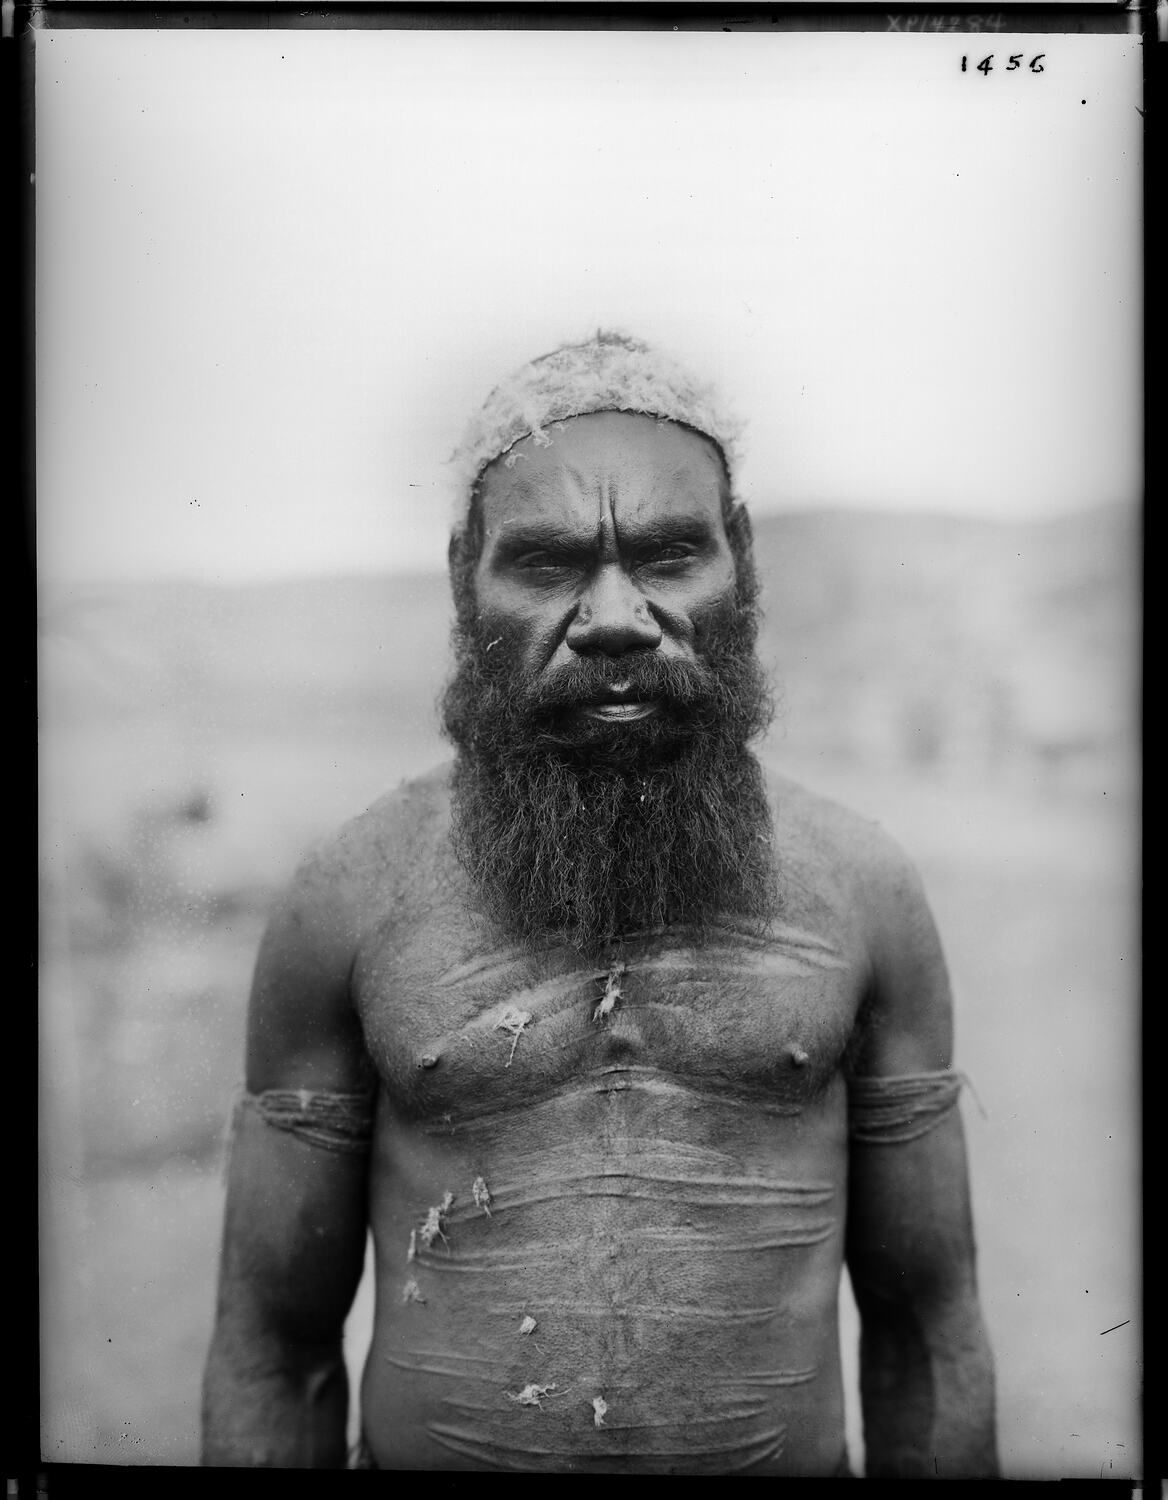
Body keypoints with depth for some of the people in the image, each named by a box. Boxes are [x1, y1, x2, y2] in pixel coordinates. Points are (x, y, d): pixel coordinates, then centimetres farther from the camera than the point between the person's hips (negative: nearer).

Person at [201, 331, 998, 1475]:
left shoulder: (863, 887, -7)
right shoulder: (342, 902, -9)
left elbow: (924, 1322, 0)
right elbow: (274, 1335, -3)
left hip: (791, 1453, 1)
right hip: (425, 1445, 0)